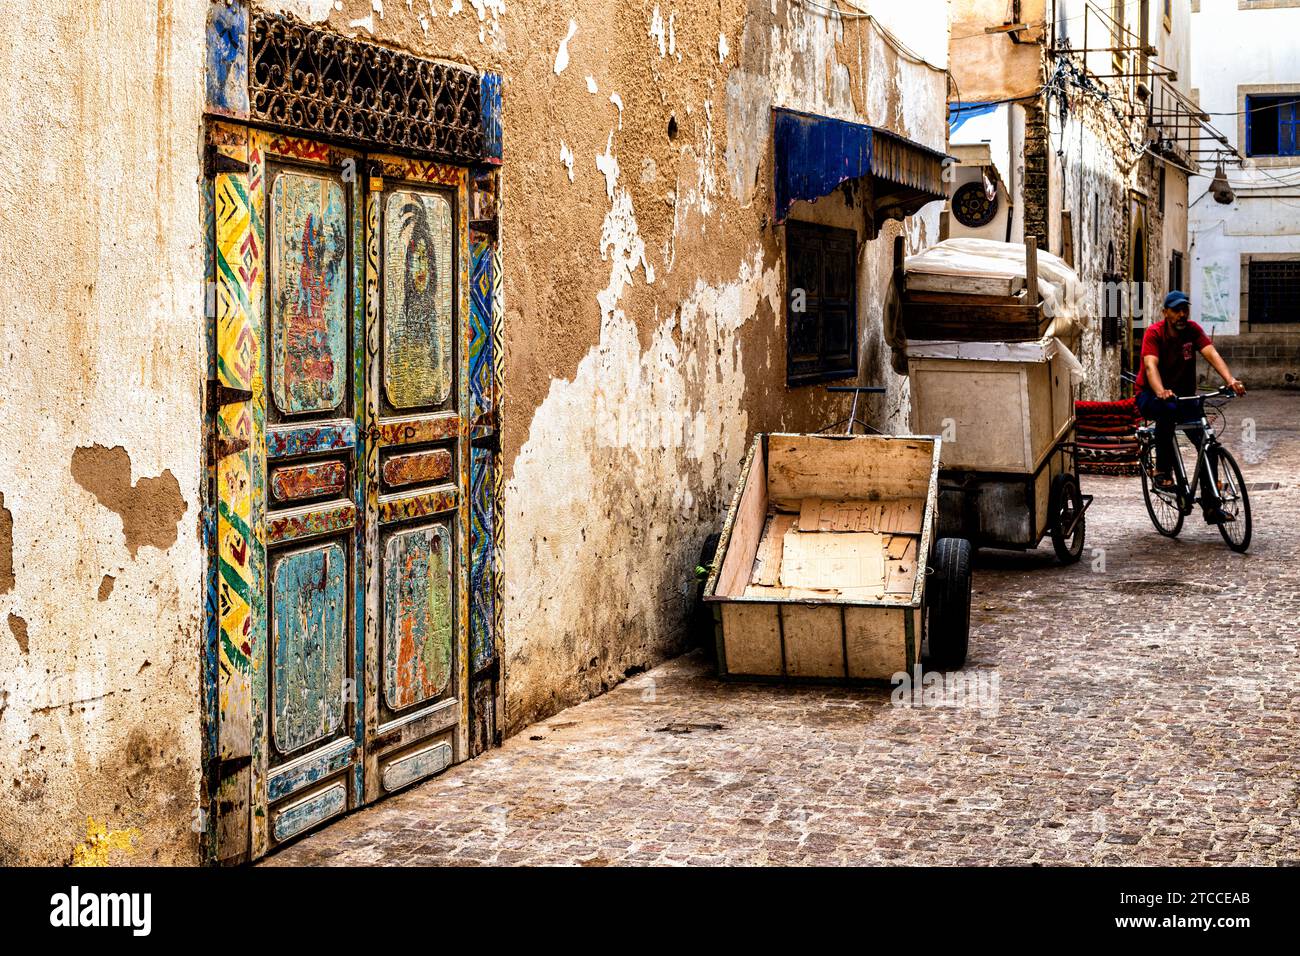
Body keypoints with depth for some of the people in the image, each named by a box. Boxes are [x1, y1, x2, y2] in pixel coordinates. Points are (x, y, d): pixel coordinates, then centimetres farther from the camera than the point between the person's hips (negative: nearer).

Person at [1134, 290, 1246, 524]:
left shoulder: (1193, 330, -6)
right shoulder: (1154, 333, -16)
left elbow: (1212, 354, -21)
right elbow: (1151, 366, -31)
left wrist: (1230, 379, -40)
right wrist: (1161, 392, -52)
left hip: (1183, 395, 4)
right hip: (1151, 395, -4)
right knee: (1168, 409, -39)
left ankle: (1211, 506, -5)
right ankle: (1162, 471, -24)